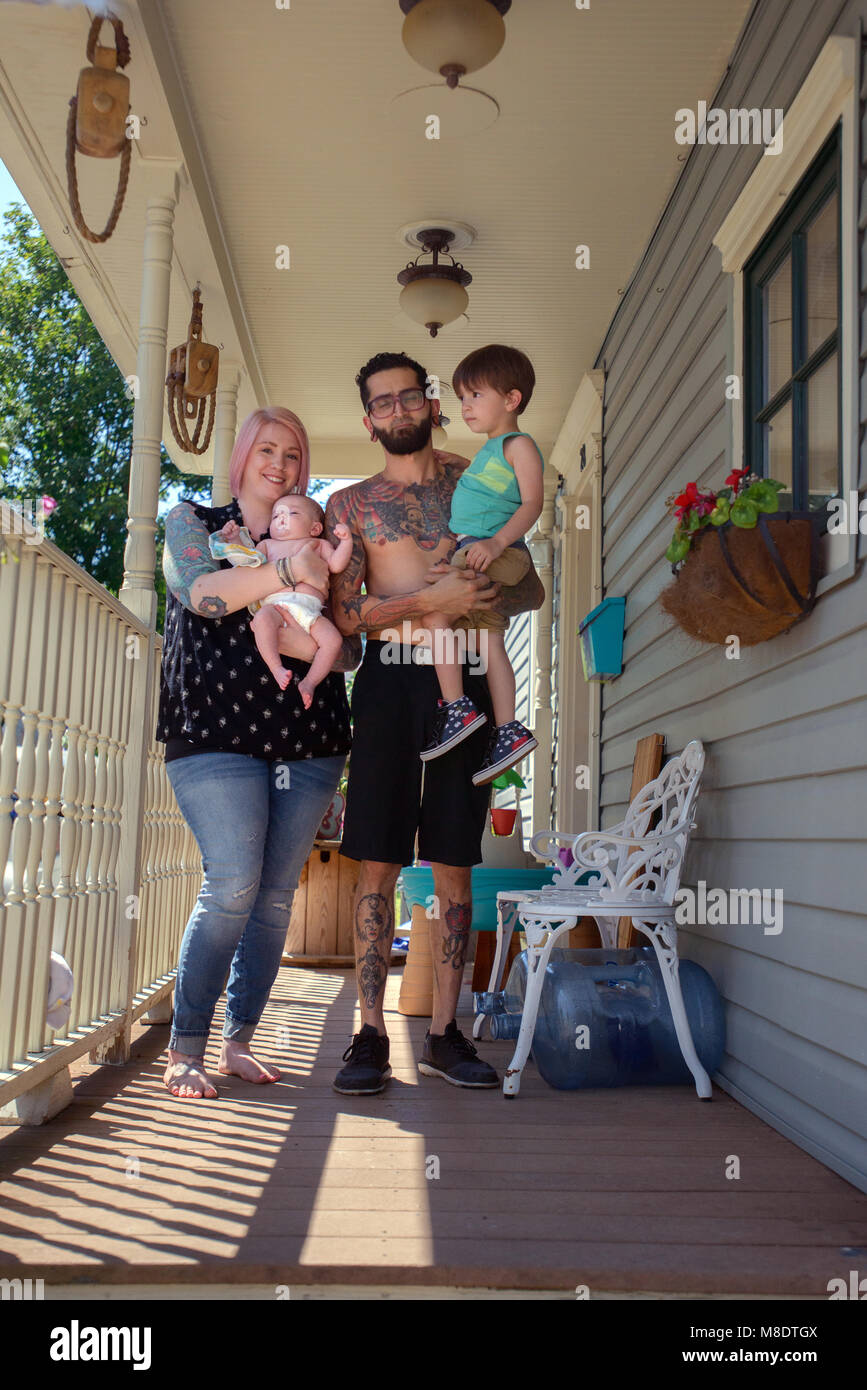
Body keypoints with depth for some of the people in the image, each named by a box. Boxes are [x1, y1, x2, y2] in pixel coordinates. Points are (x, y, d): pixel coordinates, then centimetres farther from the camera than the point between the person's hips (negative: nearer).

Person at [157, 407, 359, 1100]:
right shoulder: (192, 521, 13)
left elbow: (351, 649, 10)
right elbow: (202, 591, -10)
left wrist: (303, 641, -12)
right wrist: (293, 568, -18)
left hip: (308, 739, 4)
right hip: (217, 731, -3)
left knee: (276, 895, 3)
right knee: (232, 885, -14)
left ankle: (238, 1040, 16)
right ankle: (186, 1048, 0)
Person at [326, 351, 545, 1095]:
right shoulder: (351, 503, 11)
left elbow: (532, 588, 13)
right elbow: (347, 614, -1)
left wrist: (486, 597, -9)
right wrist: (429, 600, -15)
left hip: (467, 680, 1)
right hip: (391, 680, -1)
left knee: (454, 864, 4)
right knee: (378, 861, -3)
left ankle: (444, 1033, 12)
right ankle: (370, 1034, 5)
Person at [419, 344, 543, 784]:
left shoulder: (519, 445, -4)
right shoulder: (488, 452, 26)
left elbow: (533, 503, -16)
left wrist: (497, 541, -26)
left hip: (499, 552, -10)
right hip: (472, 551, 10)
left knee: (433, 608, -21)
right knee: (490, 641, 7)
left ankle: (455, 708, -18)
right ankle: (507, 730, 8)